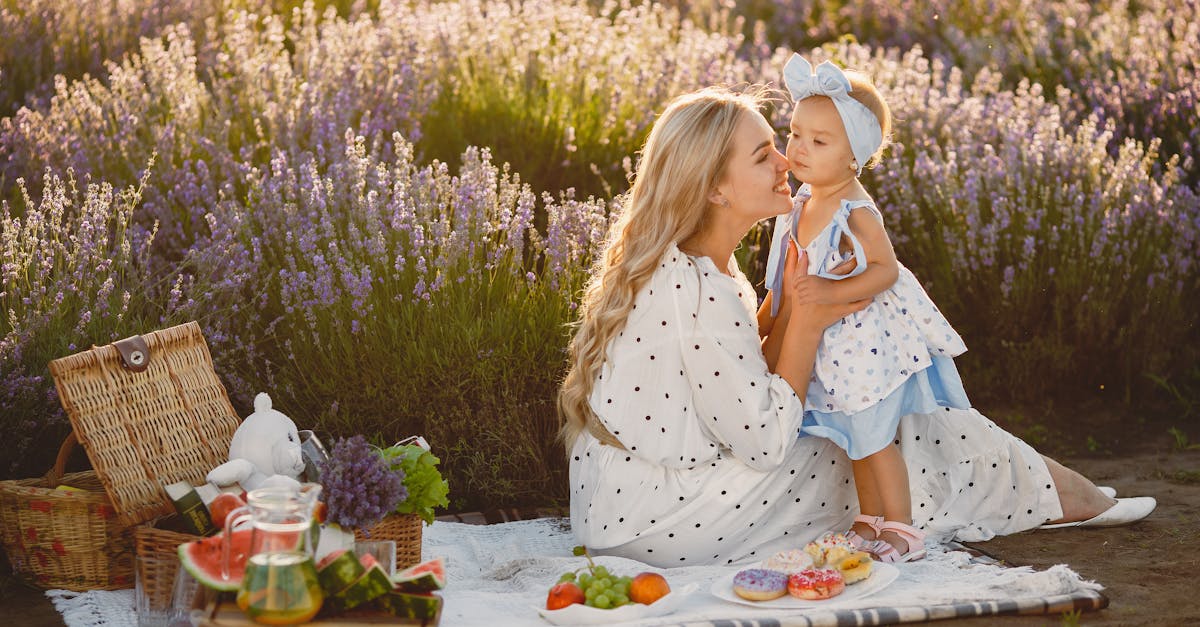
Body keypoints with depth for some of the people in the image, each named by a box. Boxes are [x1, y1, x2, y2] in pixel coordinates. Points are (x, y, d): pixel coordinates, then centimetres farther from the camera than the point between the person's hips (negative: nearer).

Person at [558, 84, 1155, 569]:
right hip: (657, 521, -9)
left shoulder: (679, 266, 6)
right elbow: (765, 441, -19)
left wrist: (789, 311, -5)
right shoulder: (700, 295, -25)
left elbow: (750, 396, 8)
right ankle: (1049, 490, 21)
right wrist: (807, 321, -13)